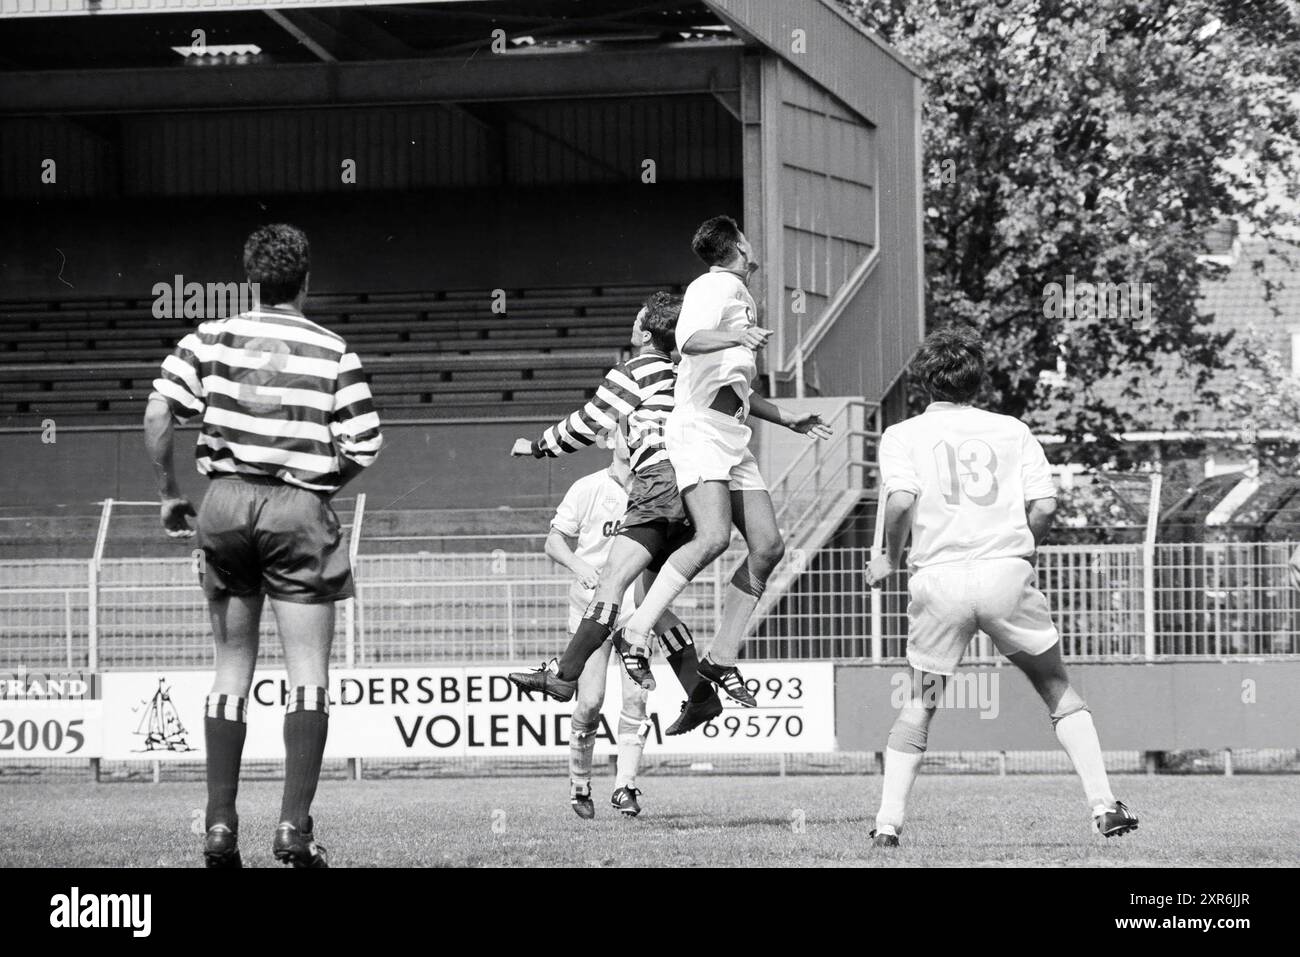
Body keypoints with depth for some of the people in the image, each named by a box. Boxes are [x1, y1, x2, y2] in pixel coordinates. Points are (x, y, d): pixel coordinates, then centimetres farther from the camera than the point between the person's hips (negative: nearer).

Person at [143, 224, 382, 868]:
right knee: (308, 675, 0)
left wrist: (169, 494, 8)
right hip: (301, 507, -3)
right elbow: (362, 449, -4)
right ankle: (295, 826, -10)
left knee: (231, 671, 11)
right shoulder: (332, 351, -1)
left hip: (227, 501, 3)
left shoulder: (211, 338, 4)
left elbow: (158, 416, -4)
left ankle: (220, 825, 6)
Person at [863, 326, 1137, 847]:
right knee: (1058, 690, 11)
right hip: (1006, 572, 0)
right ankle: (1103, 802, 1)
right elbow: (1044, 505, 3)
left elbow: (901, 500, -10)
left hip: (938, 577, 0)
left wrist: (890, 559, 5)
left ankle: (888, 820, 7)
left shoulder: (902, 435, 8)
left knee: (920, 701, 14)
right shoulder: (1012, 431, 13)